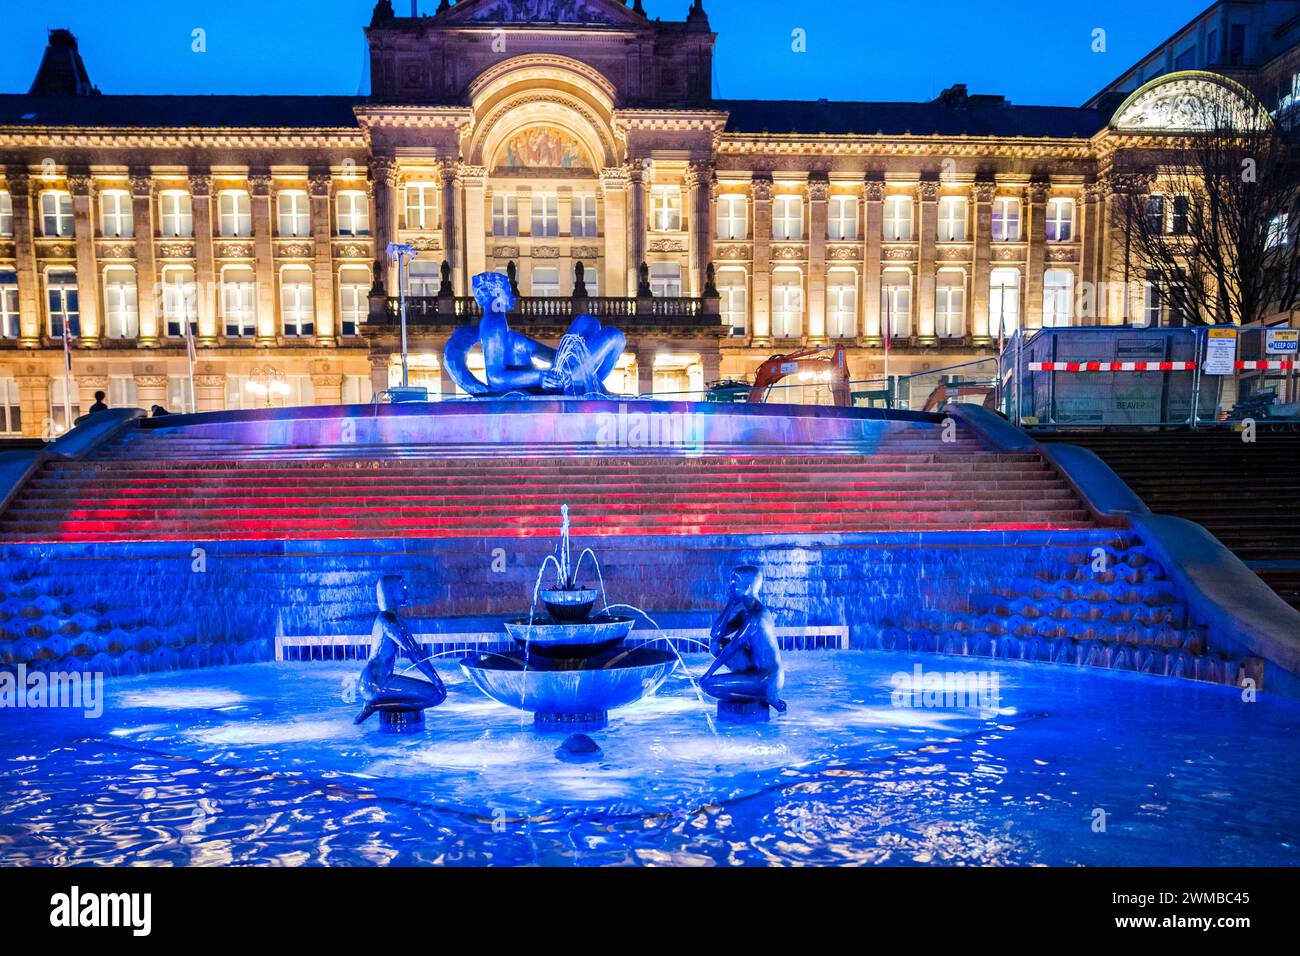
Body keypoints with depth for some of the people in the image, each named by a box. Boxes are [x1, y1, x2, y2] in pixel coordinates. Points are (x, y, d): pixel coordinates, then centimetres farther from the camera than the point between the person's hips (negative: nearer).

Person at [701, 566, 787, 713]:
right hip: (758, 670, 9)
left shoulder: (756, 614, -20)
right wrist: (730, 603, 0)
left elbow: (733, 647, -19)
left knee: (708, 684, -17)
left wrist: (708, 674, -15)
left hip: (767, 679, -9)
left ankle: (767, 697, -7)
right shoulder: (745, 611, 9)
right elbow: (716, 633, 5)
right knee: (716, 644, 7)